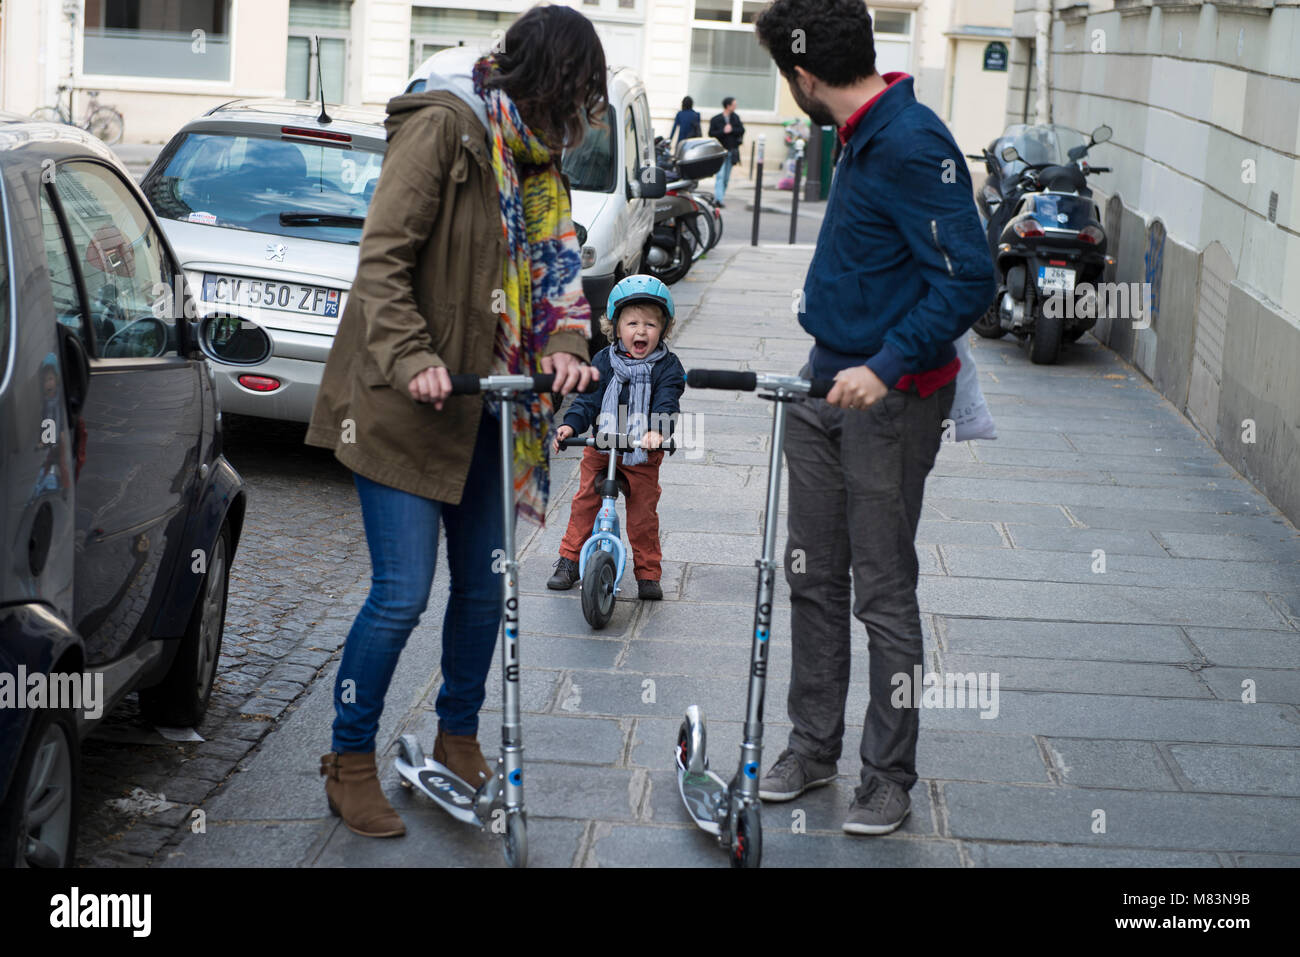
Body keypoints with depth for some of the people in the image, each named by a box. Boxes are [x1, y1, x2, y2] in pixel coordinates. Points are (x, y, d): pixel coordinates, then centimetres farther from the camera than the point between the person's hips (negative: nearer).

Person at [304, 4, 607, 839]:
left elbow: (556, 259, 11)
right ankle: (351, 764, 10)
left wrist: (566, 345, -8)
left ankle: (458, 738, 31)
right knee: (403, 592, -7)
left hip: (481, 403, 8)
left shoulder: (536, 151, 13)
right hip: (406, 400, -8)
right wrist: (410, 357, -29)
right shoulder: (444, 124, -12)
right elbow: (384, 258, -17)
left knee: (484, 585, 12)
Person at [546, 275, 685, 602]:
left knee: (643, 516, 3)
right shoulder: (603, 362, -5)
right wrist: (570, 425, -27)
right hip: (600, 452, 2)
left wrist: (657, 431, -42)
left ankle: (648, 575, 17)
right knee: (584, 505, 8)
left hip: (642, 456, -2)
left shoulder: (667, 367, -11)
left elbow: (666, 403, -22)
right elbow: (588, 399, -9)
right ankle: (569, 562, 22)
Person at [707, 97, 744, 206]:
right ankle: (718, 199, -21)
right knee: (720, 175, -15)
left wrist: (732, 130, -14)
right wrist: (723, 131, -21)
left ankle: (720, 194, 22)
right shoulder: (715, 119, -5)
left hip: (731, 151, 5)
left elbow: (742, 130, 1)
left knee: (726, 177, 10)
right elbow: (711, 134, -10)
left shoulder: (735, 118, 7)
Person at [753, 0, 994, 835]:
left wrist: (886, 366, -28)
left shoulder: (911, 145, -19)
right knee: (813, 576, 14)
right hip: (829, 384, 9)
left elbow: (969, 281, -24)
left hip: (889, 396, -9)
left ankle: (890, 778, 13)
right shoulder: (864, 134, 10)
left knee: (884, 592, 0)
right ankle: (813, 747, 27)